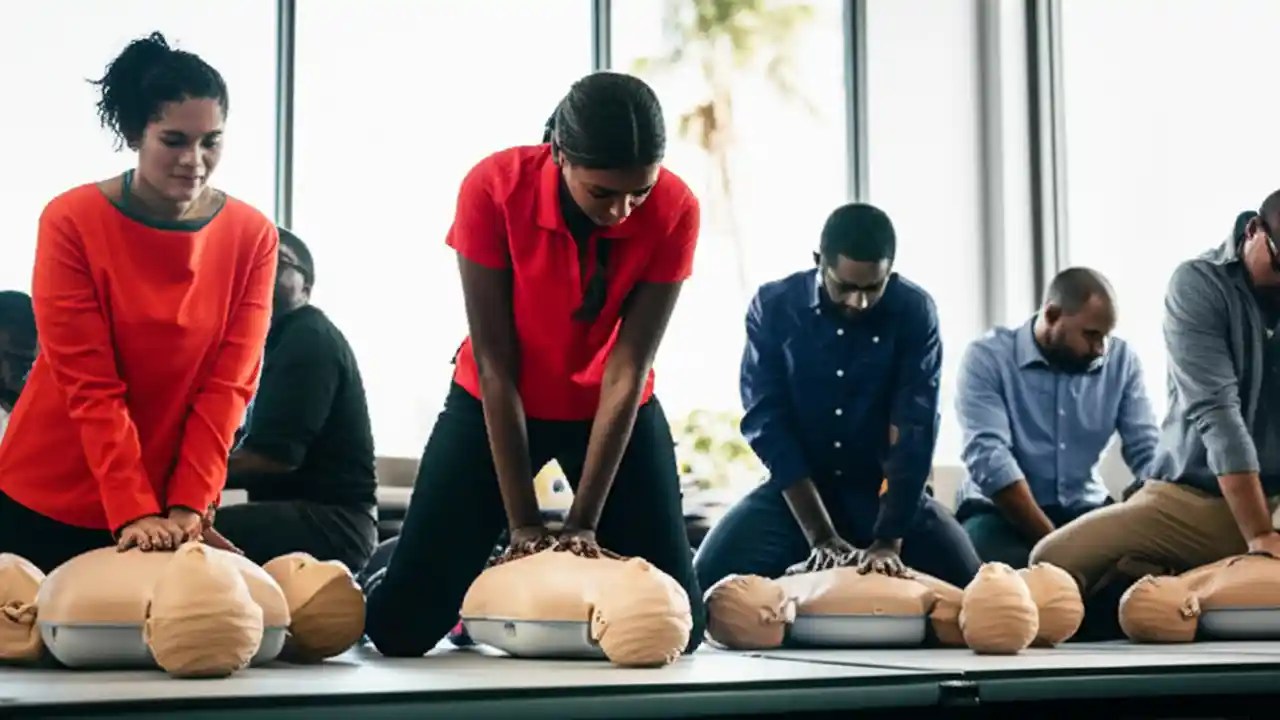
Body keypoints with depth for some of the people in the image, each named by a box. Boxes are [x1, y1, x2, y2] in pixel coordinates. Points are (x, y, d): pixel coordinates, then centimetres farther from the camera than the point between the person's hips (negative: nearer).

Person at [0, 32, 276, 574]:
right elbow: (89, 384, -15)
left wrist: (187, 505, -14)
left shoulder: (252, 236, -5)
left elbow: (228, 384, -7)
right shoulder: (72, 222, -12)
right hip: (47, 499, -1)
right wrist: (134, 511, -20)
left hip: (171, 506, 2)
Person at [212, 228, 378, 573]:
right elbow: (252, 446, 15)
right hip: (300, 515, 10)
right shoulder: (278, 339, 20)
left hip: (330, 522, -10)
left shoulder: (310, 339, -10)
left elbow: (276, 454, -19)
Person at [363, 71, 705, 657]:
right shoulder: (494, 187, -26)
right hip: (495, 406, -1)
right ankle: (481, 590, 26)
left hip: (612, 409, 1)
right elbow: (494, 363, -23)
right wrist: (523, 522, -23)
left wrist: (584, 522, -23)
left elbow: (627, 369, -21)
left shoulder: (674, 209, -23)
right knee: (398, 627, -8)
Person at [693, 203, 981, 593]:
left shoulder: (914, 312, -11)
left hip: (886, 489, 0)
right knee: (710, 576, -22)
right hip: (797, 489, 0)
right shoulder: (772, 307, -11)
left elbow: (915, 430, -17)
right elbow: (768, 423, -14)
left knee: (967, 583, -19)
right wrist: (821, 536, -22)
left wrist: (888, 541, -27)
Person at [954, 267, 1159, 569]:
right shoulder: (987, 358, -10)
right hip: (1000, 512, -4)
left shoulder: (1121, 359, 2)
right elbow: (988, 458, -21)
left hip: (1083, 509, 4)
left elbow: (1148, 452, -2)